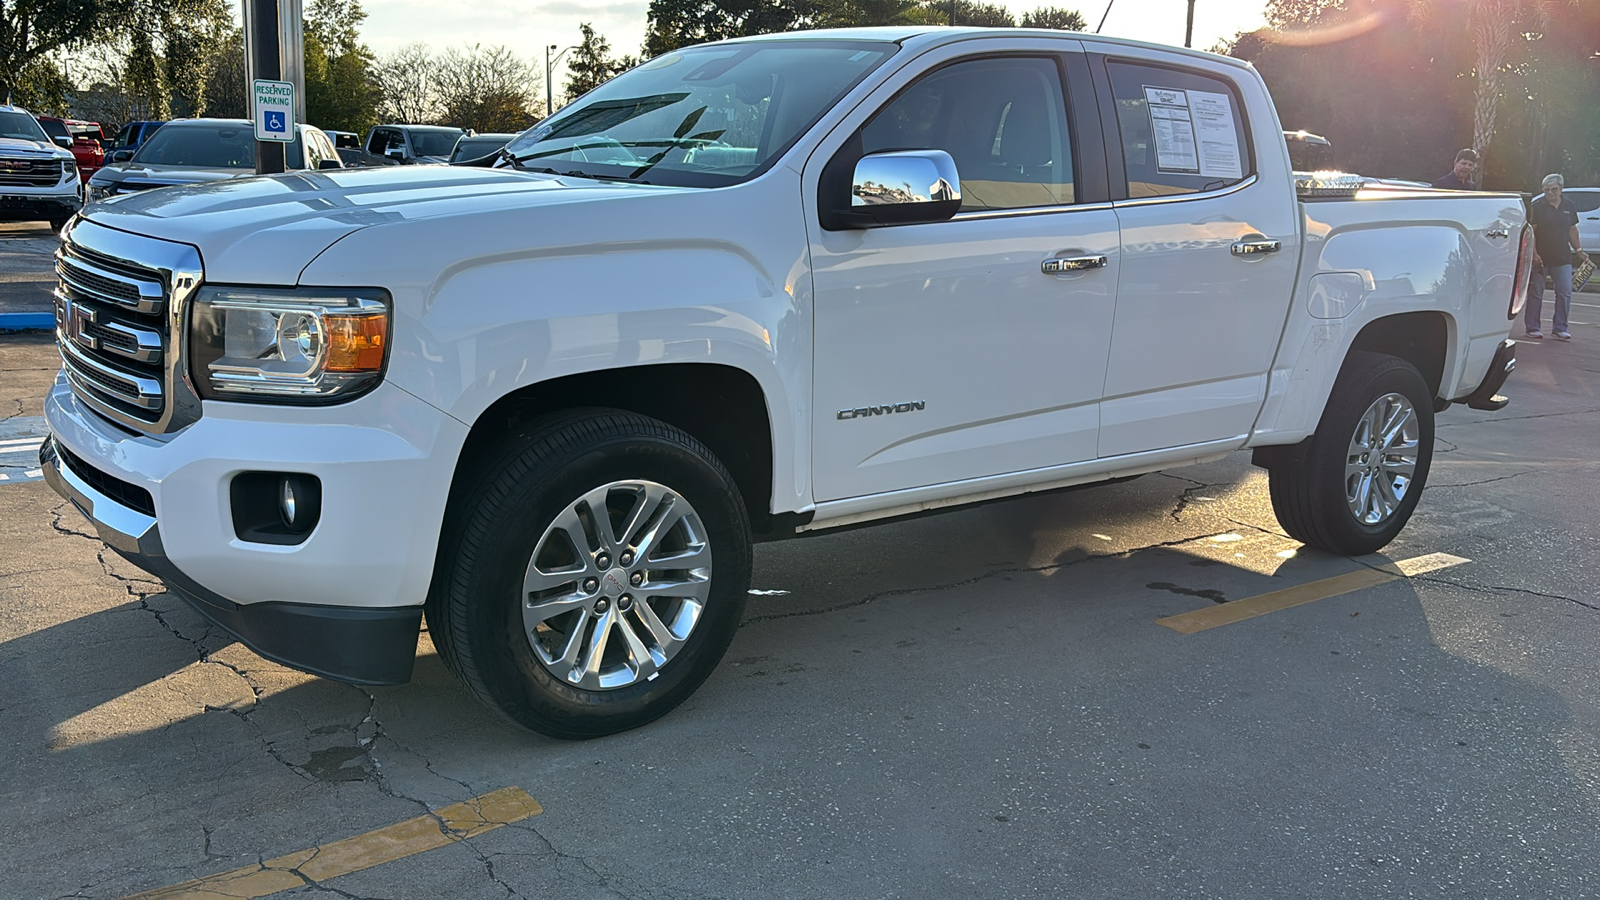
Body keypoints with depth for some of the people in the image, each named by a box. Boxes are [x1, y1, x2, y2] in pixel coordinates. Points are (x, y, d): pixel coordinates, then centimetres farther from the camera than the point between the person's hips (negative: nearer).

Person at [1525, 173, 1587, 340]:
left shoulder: (1569, 206, 10)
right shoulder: (1536, 206, -4)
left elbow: (1572, 230, 19)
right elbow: (1530, 231, -9)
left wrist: (1578, 251, 14)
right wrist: (1534, 254, -17)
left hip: (1562, 258, 4)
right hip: (1540, 258, -4)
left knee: (1565, 292, -1)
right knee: (1536, 293, 2)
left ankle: (1560, 328, 6)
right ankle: (1532, 328, 11)